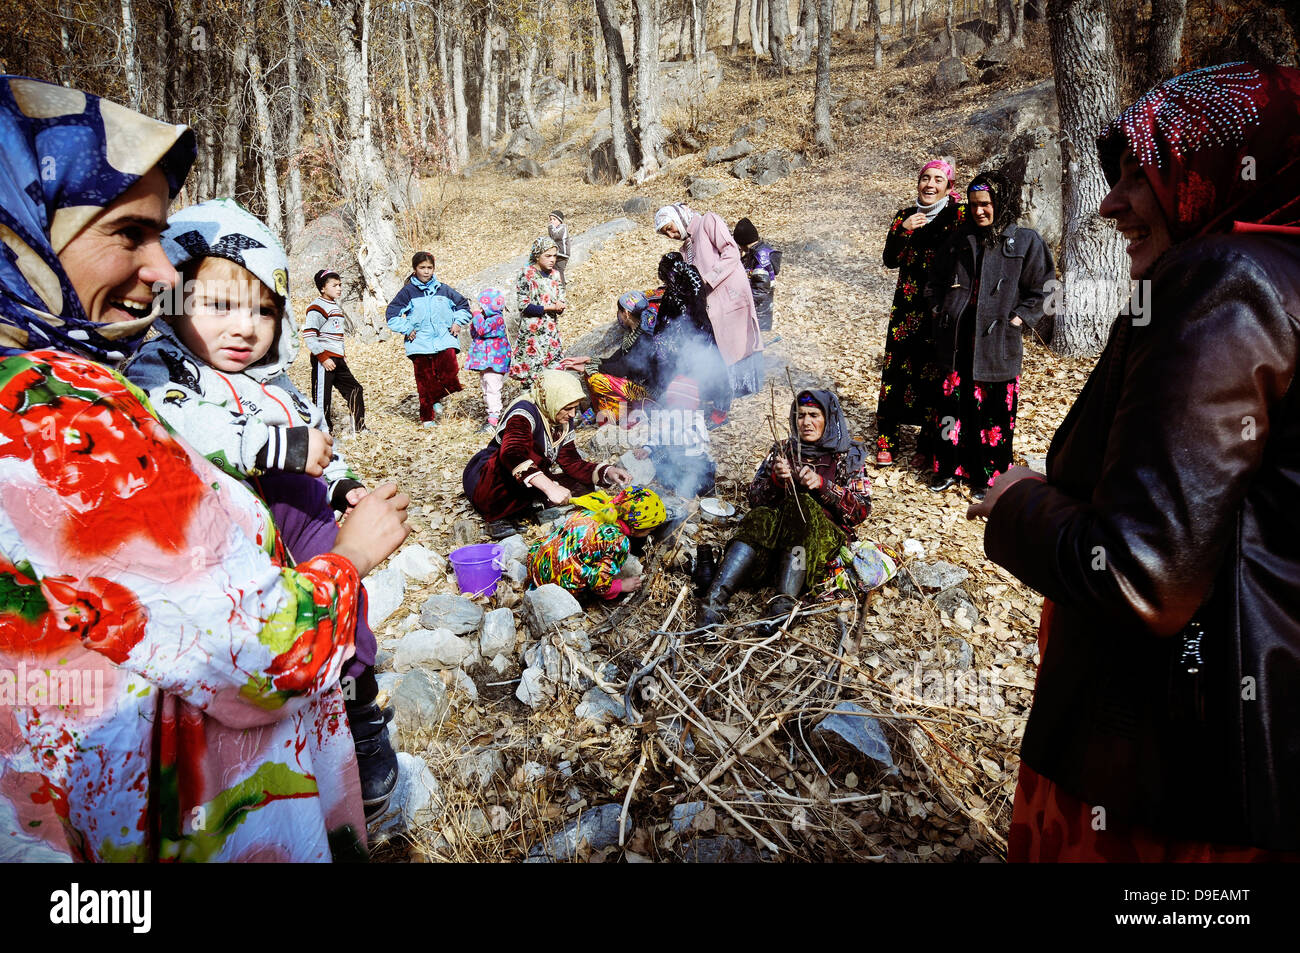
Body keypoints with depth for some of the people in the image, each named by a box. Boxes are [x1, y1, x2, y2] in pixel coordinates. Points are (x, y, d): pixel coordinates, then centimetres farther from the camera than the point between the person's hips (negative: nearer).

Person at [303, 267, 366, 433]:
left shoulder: (336, 306, 17)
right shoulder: (317, 308, -13)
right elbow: (308, 336, -19)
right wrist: (323, 357, -21)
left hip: (337, 359, 10)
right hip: (324, 360, -10)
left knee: (354, 389, 13)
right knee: (322, 396, -4)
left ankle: (359, 428, 22)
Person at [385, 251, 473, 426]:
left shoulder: (443, 290, 11)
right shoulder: (408, 292, 4)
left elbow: (463, 305, 23)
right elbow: (392, 314, 5)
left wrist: (458, 322, 11)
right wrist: (406, 329, -2)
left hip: (444, 340, 1)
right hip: (419, 344, -1)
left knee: (450, 374, -18)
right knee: (425, 382, 0)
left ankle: (437, 399, 11)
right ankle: (427, 418, 14)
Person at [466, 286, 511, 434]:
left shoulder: (497, 318, -13)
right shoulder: (486, 319, 17)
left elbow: (482, 330, -25)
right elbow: (475, 334, 23)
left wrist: (477, 317, -12)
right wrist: (473, 326, 5)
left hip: (494, 360, -11)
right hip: (484, 361, 11)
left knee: (492, 390, -13)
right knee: (486, 390, 15)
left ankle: (493, 421, -15)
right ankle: (493, 415, 23)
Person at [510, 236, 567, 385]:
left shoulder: (555, 275, 11)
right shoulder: (526, 275, -7)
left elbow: (561, 302, 14)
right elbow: (524, 306, -13)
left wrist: (559, 306, -11)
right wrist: (549, 307, -14)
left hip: (552, 331, 6)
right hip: (532, 332, -5)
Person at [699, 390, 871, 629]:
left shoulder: (847, 456, 14)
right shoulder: (783, 451, 20)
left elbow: (862, 510, 1)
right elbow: (754, 500, 12)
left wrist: (822, 485, -13)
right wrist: (776, 479, -9)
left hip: (825, 537, -2)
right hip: (779, 535, 2)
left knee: (801, 504, -34)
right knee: (762, 518, -33)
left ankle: (784, 606, -52)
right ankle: (715, 600, -52)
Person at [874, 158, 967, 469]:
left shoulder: (959, 214, -2)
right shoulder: (905, 216, 10)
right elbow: (890, 260, 1)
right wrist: (902, 230, -11)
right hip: (907, 307, 4)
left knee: (934, 376, -1)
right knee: (895, 369, 1)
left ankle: (928, 449, 10)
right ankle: (886, 442, 11)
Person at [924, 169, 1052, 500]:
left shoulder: (1026, 241, 2)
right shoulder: (961, 238, 11)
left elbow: (1039, 289, 5)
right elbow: (936, 280, 22)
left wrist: (1018, 318, -4)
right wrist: (940, 308, 10)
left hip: (997, 341, -3)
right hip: (957, 338, 3)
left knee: (993, 409, 1)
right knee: (951, 401, 6)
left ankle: (987, 476, 15)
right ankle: (948, 466, 21)